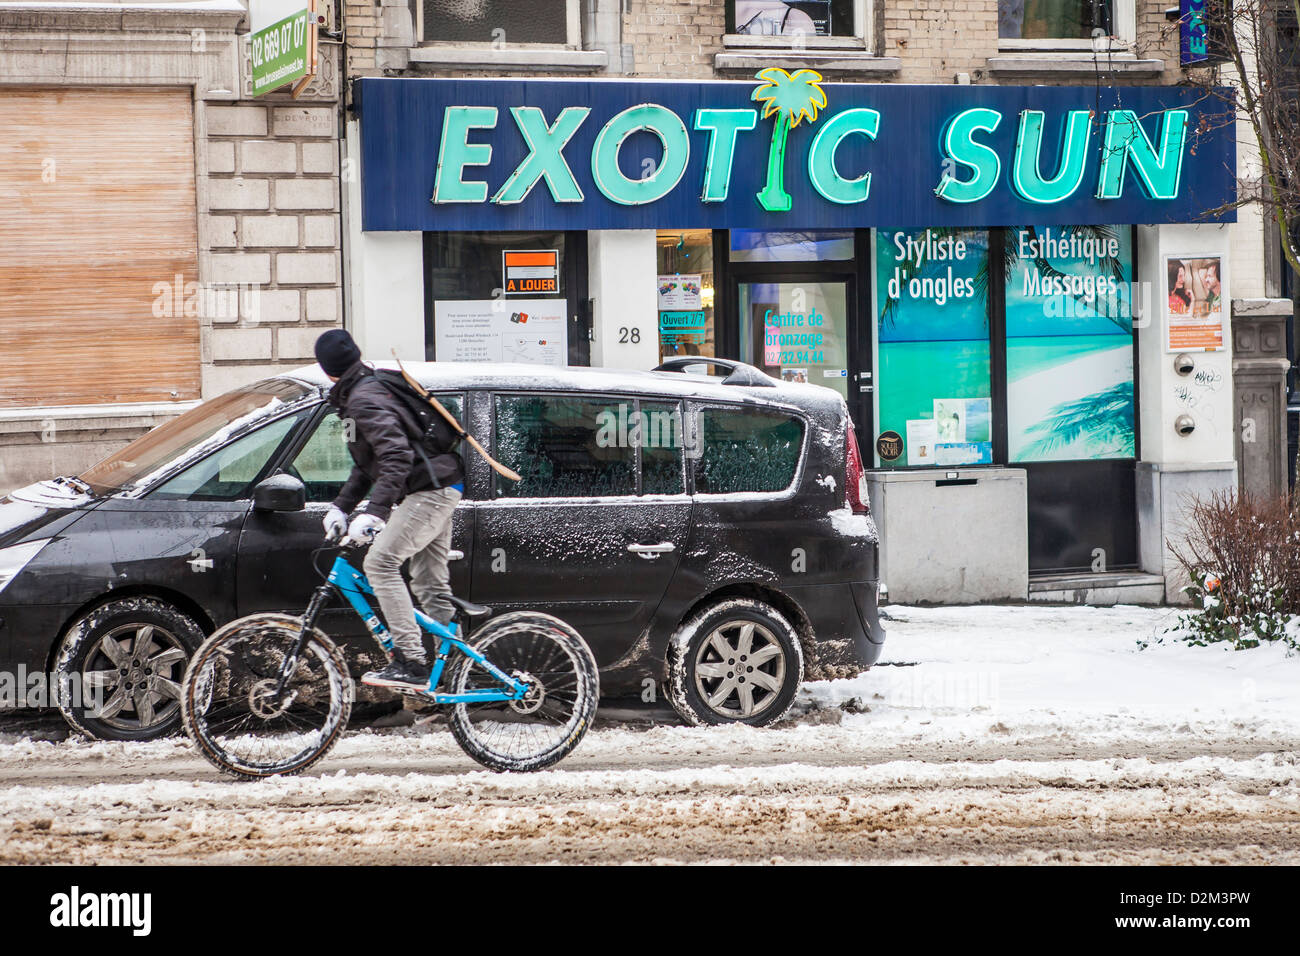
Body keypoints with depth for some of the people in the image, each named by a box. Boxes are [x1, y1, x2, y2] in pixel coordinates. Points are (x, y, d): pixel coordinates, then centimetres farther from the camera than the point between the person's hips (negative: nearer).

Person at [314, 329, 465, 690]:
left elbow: (397, 457, -30)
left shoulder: (364, 401, -17)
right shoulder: (370, 389, 17)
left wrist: (374, 512, -35)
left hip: (429, 491, -11)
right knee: (429, 583, 13)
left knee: (380, 563, -18)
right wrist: (341, 506, 19)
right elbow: (368, 464, 24)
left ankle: (411, 663, -23)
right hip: (440, 488, 11)